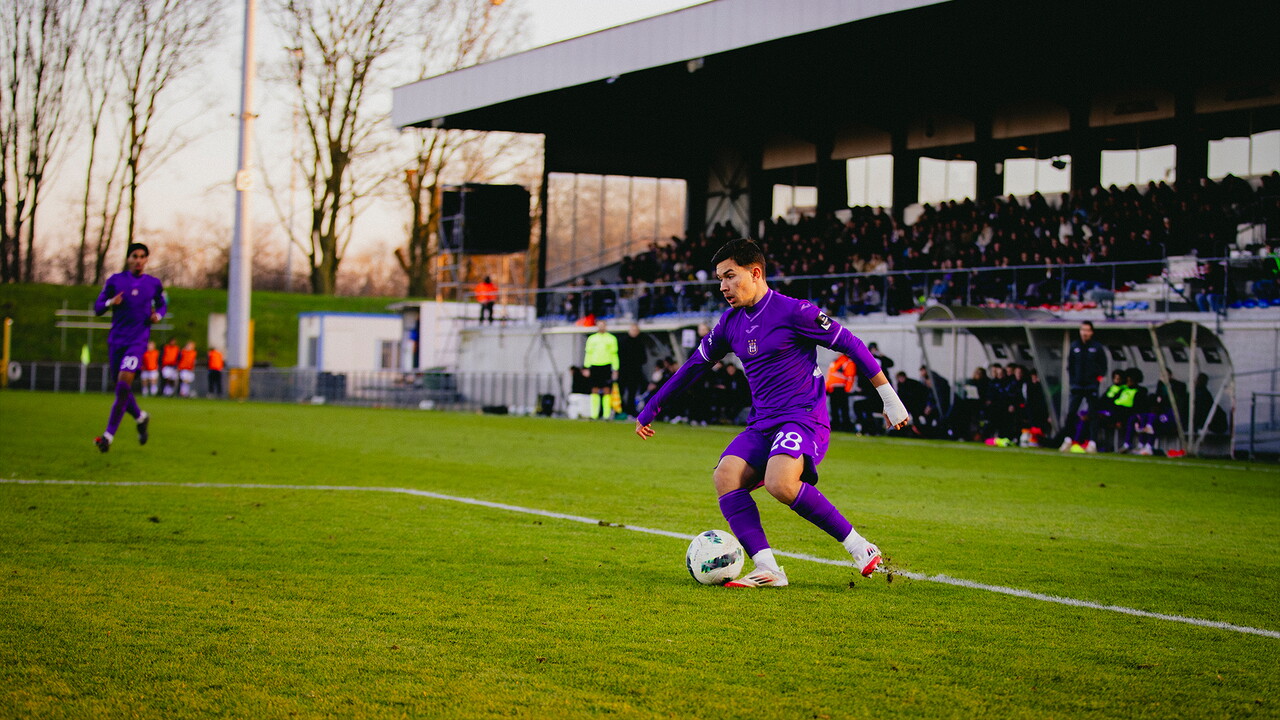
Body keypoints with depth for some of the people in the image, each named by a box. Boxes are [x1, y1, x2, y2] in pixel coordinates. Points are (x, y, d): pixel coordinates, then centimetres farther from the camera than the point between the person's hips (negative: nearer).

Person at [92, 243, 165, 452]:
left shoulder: (153, 283, 7)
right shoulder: (115, 280, 5)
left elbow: (161, 304, 23)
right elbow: (97, 306, 8)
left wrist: (157, 315, 1)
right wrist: (110, 303, -14)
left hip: (138, 340, -2)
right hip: (116, 339, 2)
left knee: (124, 383, -19)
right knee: (120, 388, 7)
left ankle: (109, 435, -19)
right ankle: (141, 418, 37)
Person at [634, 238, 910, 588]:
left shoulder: (792, 311, -8)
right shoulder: (731, 322, 12)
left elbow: (851, 345, -4)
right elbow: (696, 364, 25)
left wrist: (889, 398, -2)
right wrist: (651, 409, 29)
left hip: (804, 419, -7)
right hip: (762, 424, 7)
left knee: (780, 483, -33)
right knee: (725, 476, -20)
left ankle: (857, 546, -16)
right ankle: (767, 569, -23)